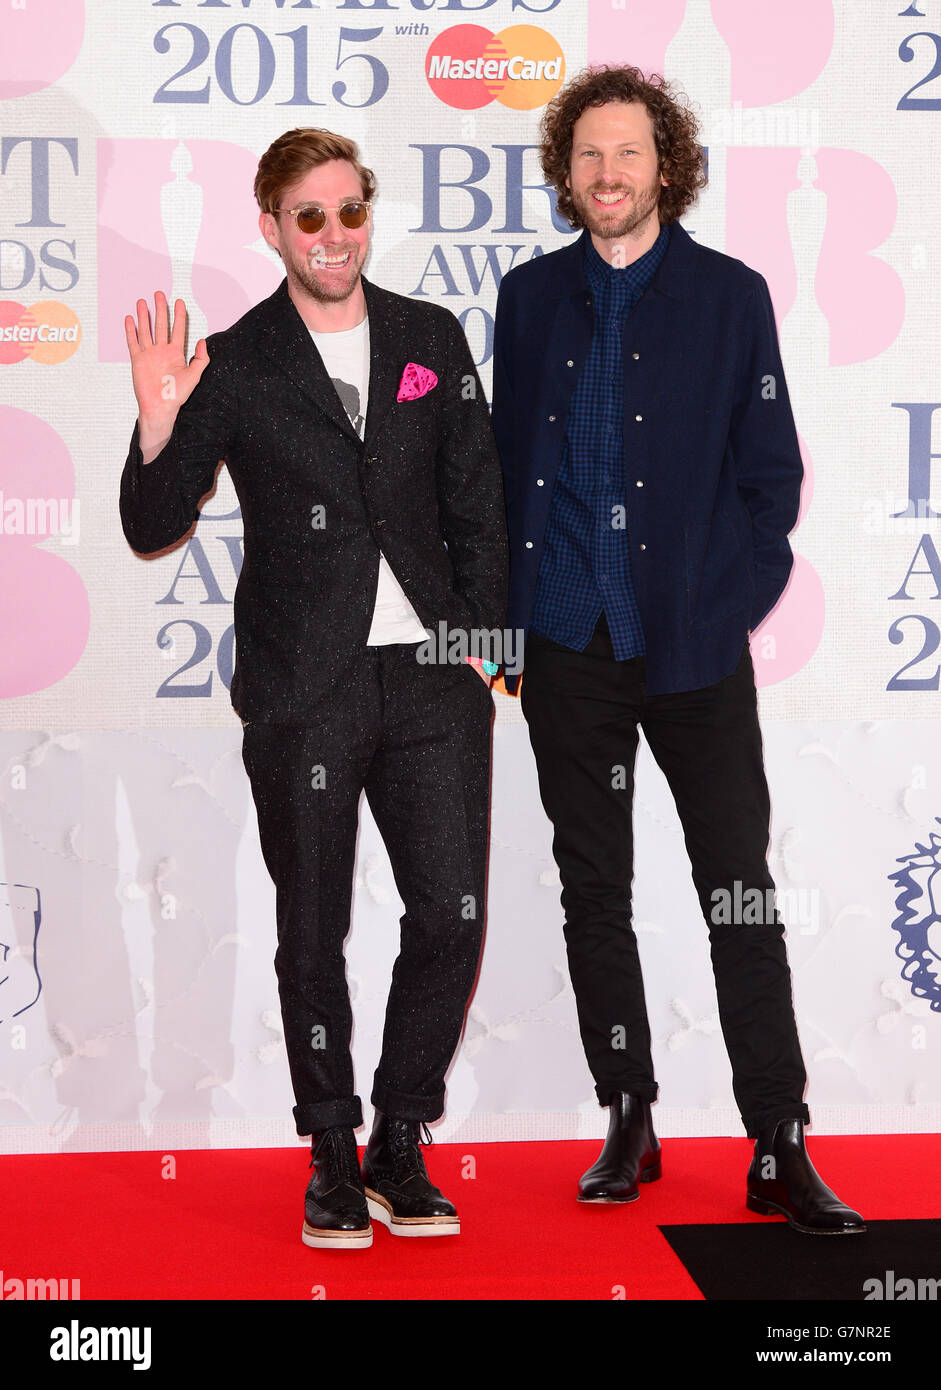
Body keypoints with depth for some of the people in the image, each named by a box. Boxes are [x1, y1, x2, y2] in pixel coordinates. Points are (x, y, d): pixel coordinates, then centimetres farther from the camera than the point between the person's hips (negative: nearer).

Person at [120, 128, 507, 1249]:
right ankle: (333, 1160, 21)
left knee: (452, 917, 0)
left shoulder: (433, 340, 10)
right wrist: (159, 425, -18)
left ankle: (400, 1149, 17)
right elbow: (151, 528, -1)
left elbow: (477, 504, 13)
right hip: (303, 690, -2)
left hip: (431, 675, 2)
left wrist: (484, 636, 5)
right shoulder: (234, 366, 1)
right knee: (313, 932, 6)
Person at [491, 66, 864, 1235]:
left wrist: (738, 600, -7)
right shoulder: (529, 297, 9)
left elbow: (772, 470, 2)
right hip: (569, 646, 3)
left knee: (742, 897, -1)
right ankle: (627, 1125, 21)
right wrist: (509, 599, 3)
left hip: (695, 646, -2)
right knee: (593, 893, 9)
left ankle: (779, 1150, 7)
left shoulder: (729, 295, 3)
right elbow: (503, 459, 11)